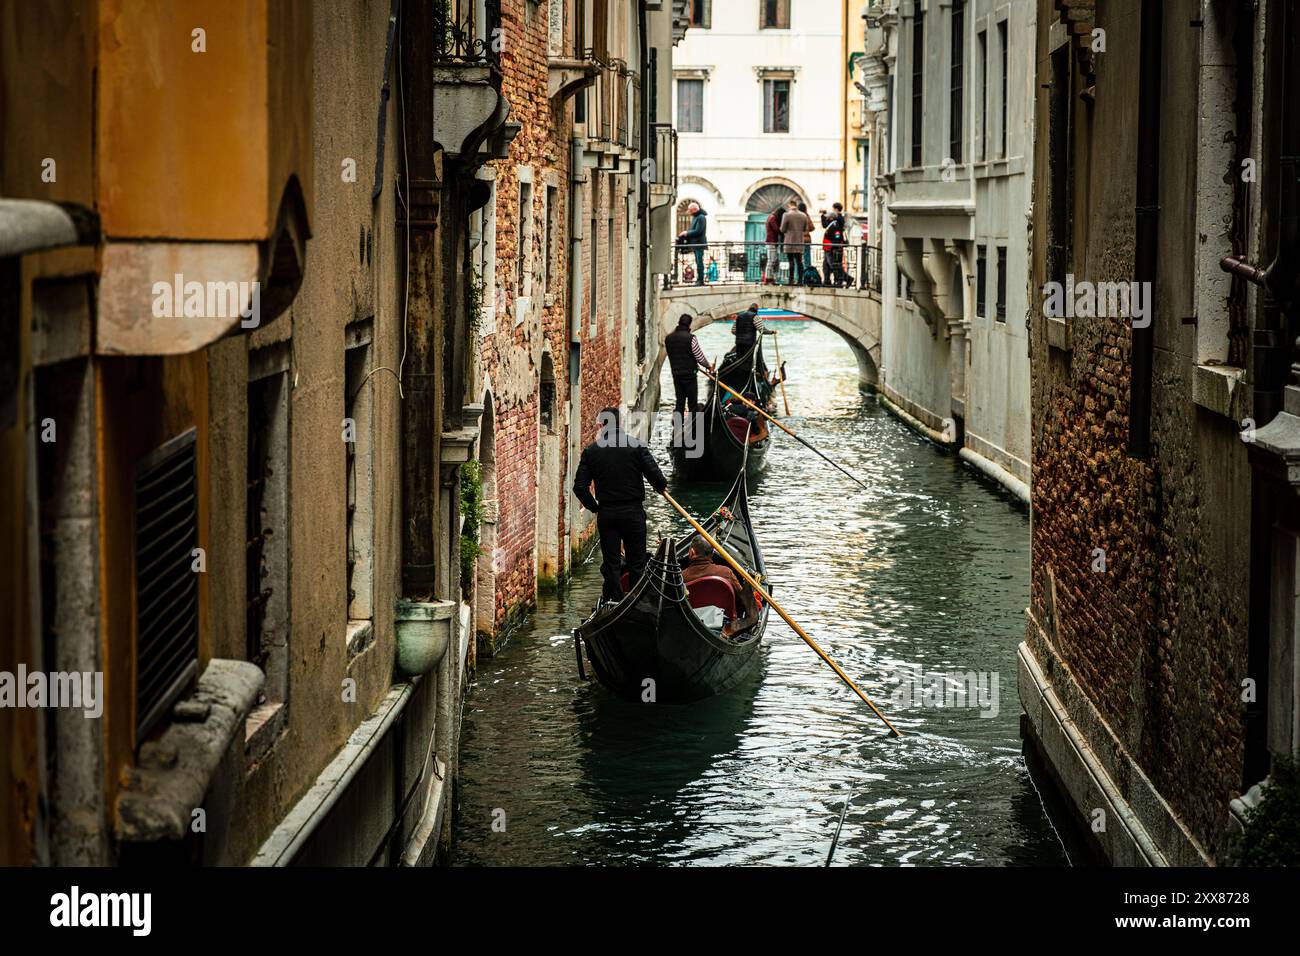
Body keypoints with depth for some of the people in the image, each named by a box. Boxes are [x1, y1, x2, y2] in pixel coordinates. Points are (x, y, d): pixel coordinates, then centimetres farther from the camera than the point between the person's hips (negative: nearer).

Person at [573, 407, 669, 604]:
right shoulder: (636, 446, -6)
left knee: (611, 564, 7)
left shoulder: (591, 451, -2)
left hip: (606, 514, 1)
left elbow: (580, 487, -4)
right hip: (633, 512, -1)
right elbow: (655, 476, -13)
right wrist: (661, 487, 9)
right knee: (637, 563, 8)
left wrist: (594, 507, 9)